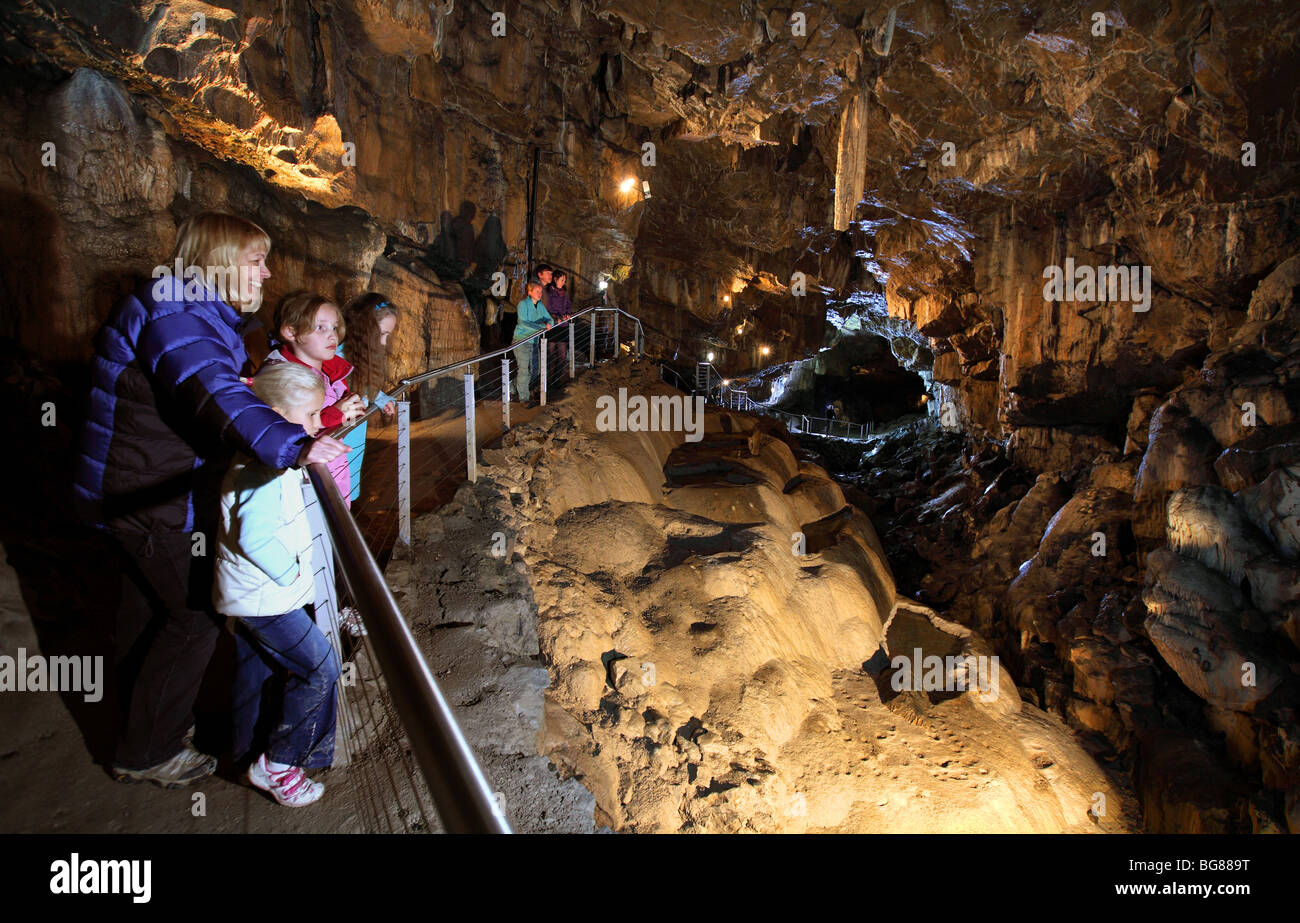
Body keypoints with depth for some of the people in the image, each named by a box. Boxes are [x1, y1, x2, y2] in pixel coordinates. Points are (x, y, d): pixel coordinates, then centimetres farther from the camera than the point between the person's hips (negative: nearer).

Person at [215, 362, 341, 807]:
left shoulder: (265, 460, 6)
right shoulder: (264, 470, -26)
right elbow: (254, 535, -34)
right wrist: (291, 573, -22)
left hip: (252, 592, 10)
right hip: (264, 598, -10)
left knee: (255, 668, 24)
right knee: (319, 668, -5)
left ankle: (247, 752, 43)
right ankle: (277, 765, 7)